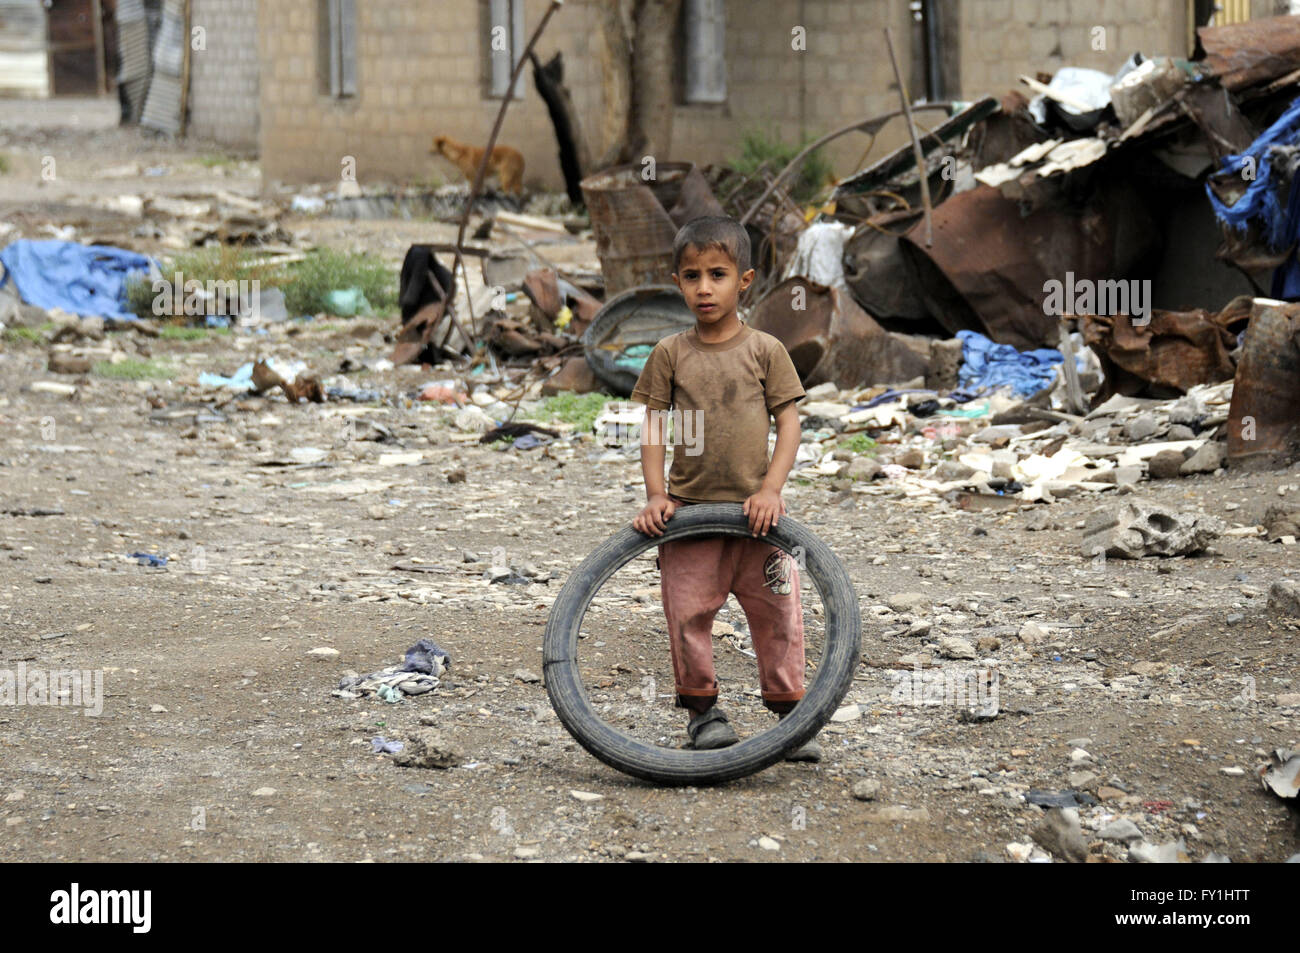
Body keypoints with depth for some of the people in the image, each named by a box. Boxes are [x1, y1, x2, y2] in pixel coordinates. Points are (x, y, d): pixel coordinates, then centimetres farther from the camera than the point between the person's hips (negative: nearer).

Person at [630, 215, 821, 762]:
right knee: (687, 614, 1)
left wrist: (770, 489, -12)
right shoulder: (670, 355, 3)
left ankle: (790, 714, 14)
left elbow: (788, 423, -1)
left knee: (778, 615, 2)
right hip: (689, 510, 1)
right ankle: (702, 708, 17)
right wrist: (655, 496, -7)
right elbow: (651, 427, 3)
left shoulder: (764, 351, 1)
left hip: (755, 510, -1)